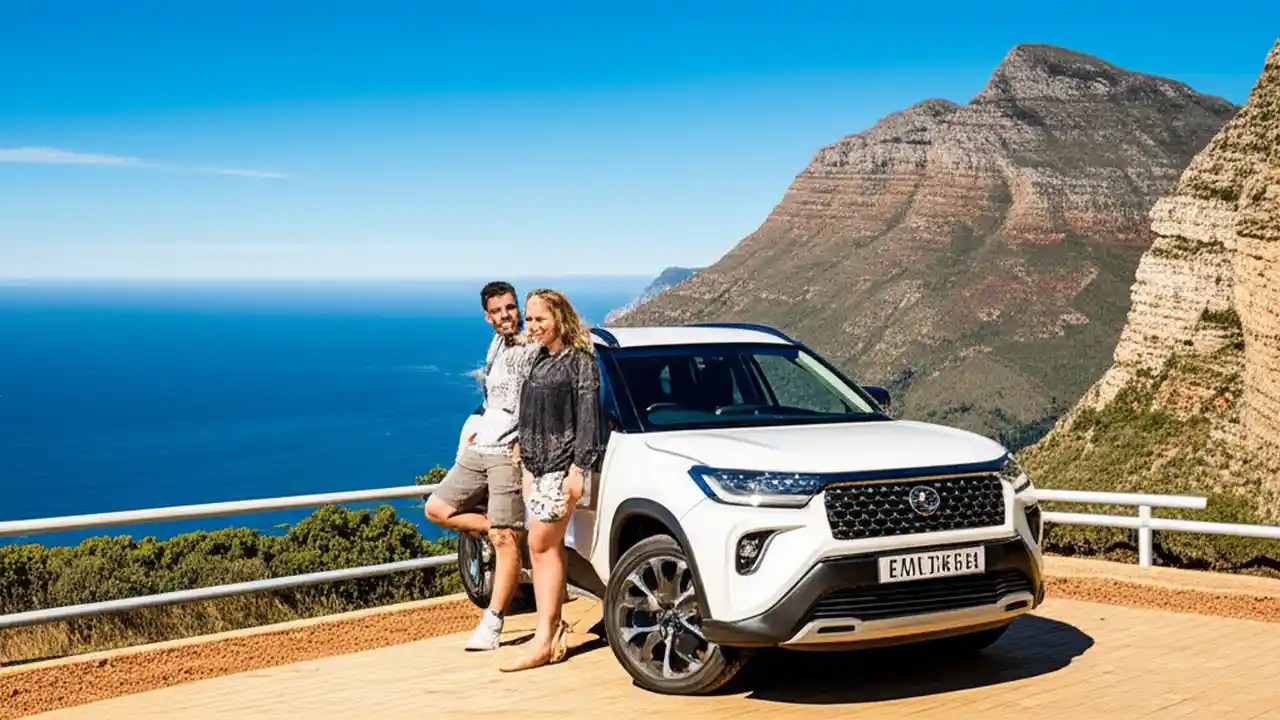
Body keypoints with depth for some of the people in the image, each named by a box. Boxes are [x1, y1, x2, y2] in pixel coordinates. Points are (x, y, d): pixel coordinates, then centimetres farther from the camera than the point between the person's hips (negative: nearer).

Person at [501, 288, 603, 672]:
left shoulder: (580, 361, -8)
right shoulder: (540, 361, 16)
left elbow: (587, 418, -12)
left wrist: (578, 468, -17)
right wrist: (525, 460, 20)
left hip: (563, 464, -8)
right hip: (537, 464, 8)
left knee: (542, 544, -11)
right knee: (550, 547, 7)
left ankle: (544, 639, -10)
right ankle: (556, 633, 10)